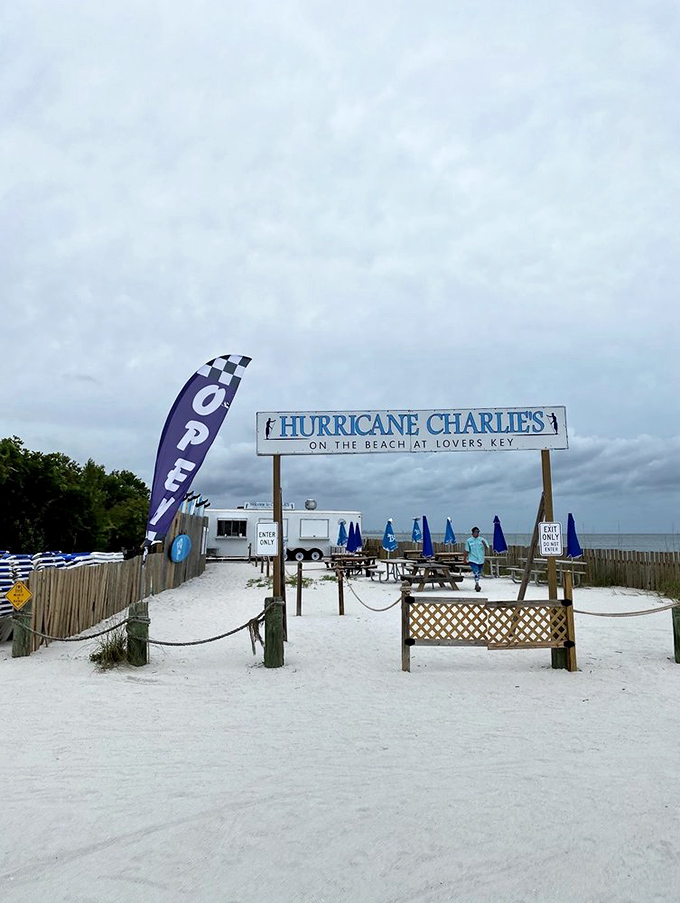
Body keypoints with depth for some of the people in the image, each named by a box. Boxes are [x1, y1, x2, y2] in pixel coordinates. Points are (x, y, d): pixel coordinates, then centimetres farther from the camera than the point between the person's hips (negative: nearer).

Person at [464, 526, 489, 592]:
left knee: (479, 573, 14)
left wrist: (484, 544, -23)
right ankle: (477, 585, -21)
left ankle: (476, 585, 30)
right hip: (472, 560, -3)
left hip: (481, 560, 3)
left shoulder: (482, 540, 3)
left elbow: (486, 549, -4)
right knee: (475, 573, -16)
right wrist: (465, 559, 6)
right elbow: (466, 551, 4)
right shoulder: (468, 540, -1)